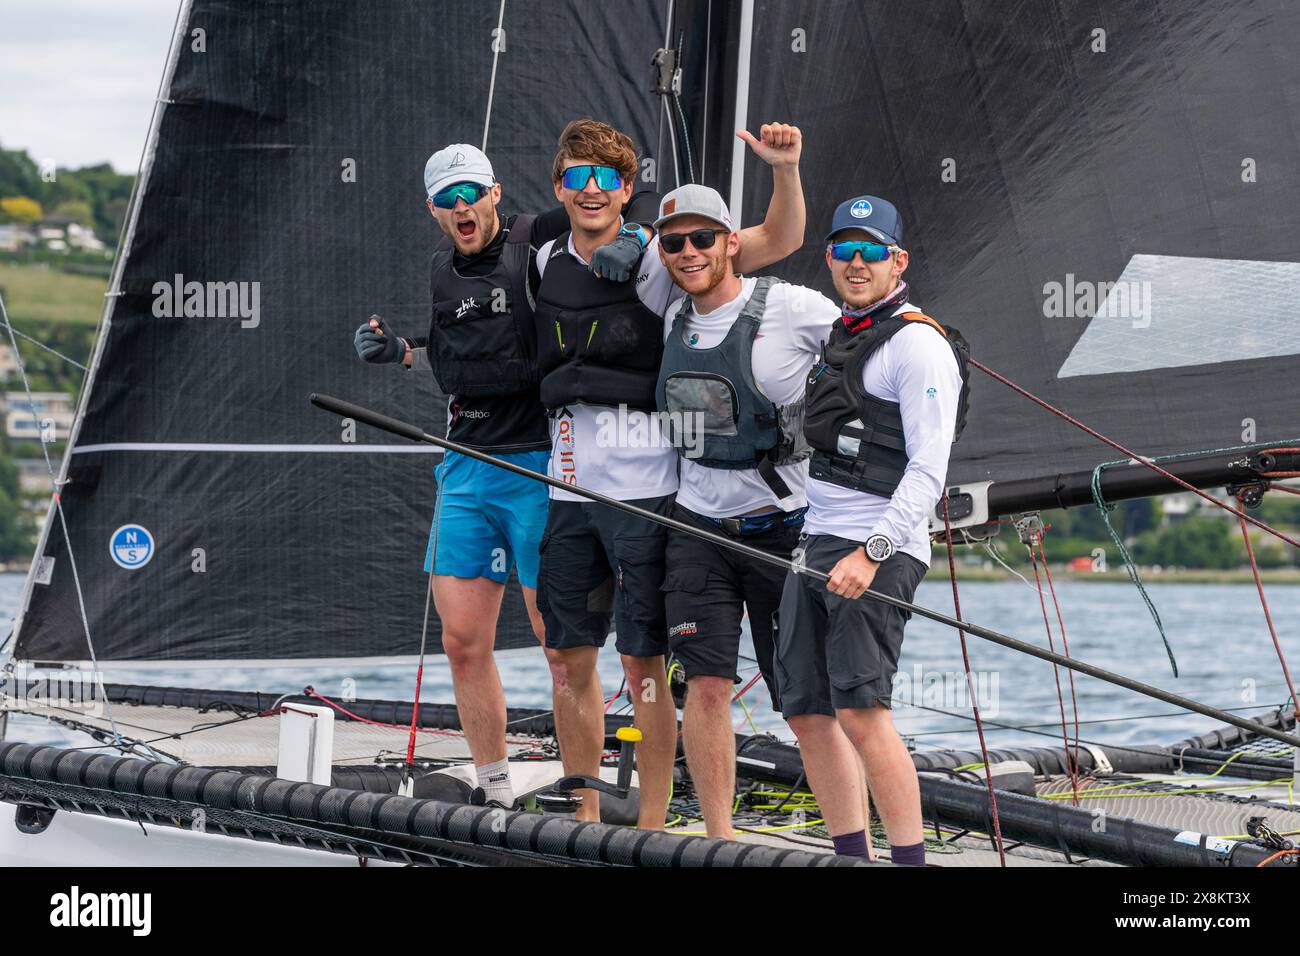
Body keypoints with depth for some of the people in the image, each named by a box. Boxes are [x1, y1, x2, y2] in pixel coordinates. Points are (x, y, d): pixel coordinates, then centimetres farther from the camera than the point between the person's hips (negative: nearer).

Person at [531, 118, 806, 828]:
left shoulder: (658, 258, -3)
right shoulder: (546, 263, 12)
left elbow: (779, 240, -8)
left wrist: (785, 170, -25)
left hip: (642, 488, -5)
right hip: (567, 484, 5)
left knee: (641, 663, -3)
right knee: (567, 660, 9)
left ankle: (651, 824, 5)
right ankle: (585, 817, 21)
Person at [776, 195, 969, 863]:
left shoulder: (918, 344, -8)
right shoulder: (841, 337, 19)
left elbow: (928, 470, -16)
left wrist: (870, 554, -24)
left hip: (880, 550, -9)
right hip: (816, 546, 9)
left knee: (860, 711, -19)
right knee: (807, 713, 7)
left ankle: (911, 863, -18)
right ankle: (852, 859, 14)